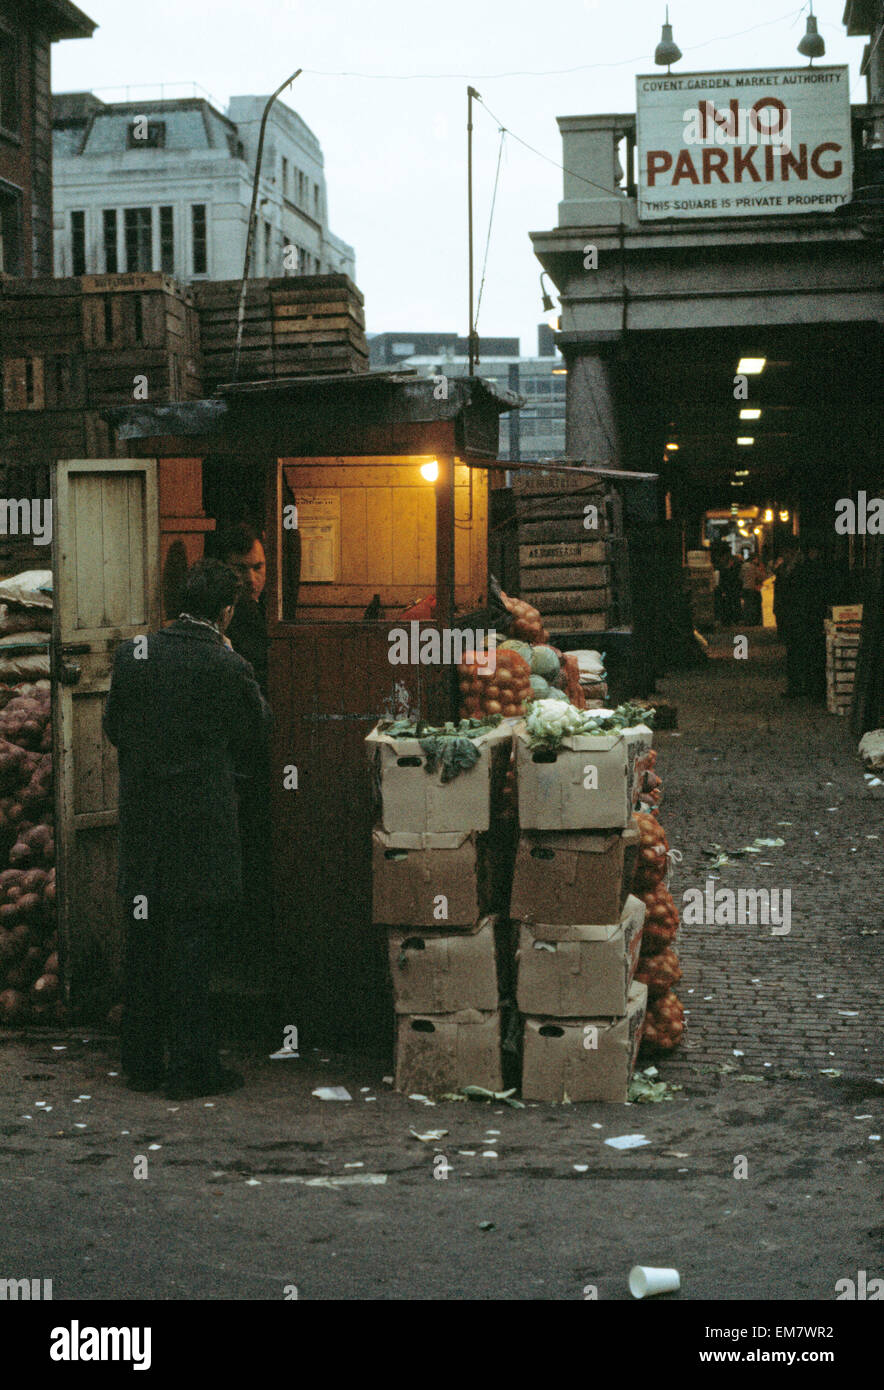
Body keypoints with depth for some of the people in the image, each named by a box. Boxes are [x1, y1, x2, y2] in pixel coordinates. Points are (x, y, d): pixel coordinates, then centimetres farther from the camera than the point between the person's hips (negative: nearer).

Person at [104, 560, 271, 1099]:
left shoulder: (133, 653, -1)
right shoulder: (229, 669, -14)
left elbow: (114, 726, 9)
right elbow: (256, 735, 1)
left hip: (142, 817, 5)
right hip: (202, 822, -5)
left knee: (144, 938, 13)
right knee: (193, 940, 2)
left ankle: (142, 1062, 21)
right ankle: (191, 1066, 6)